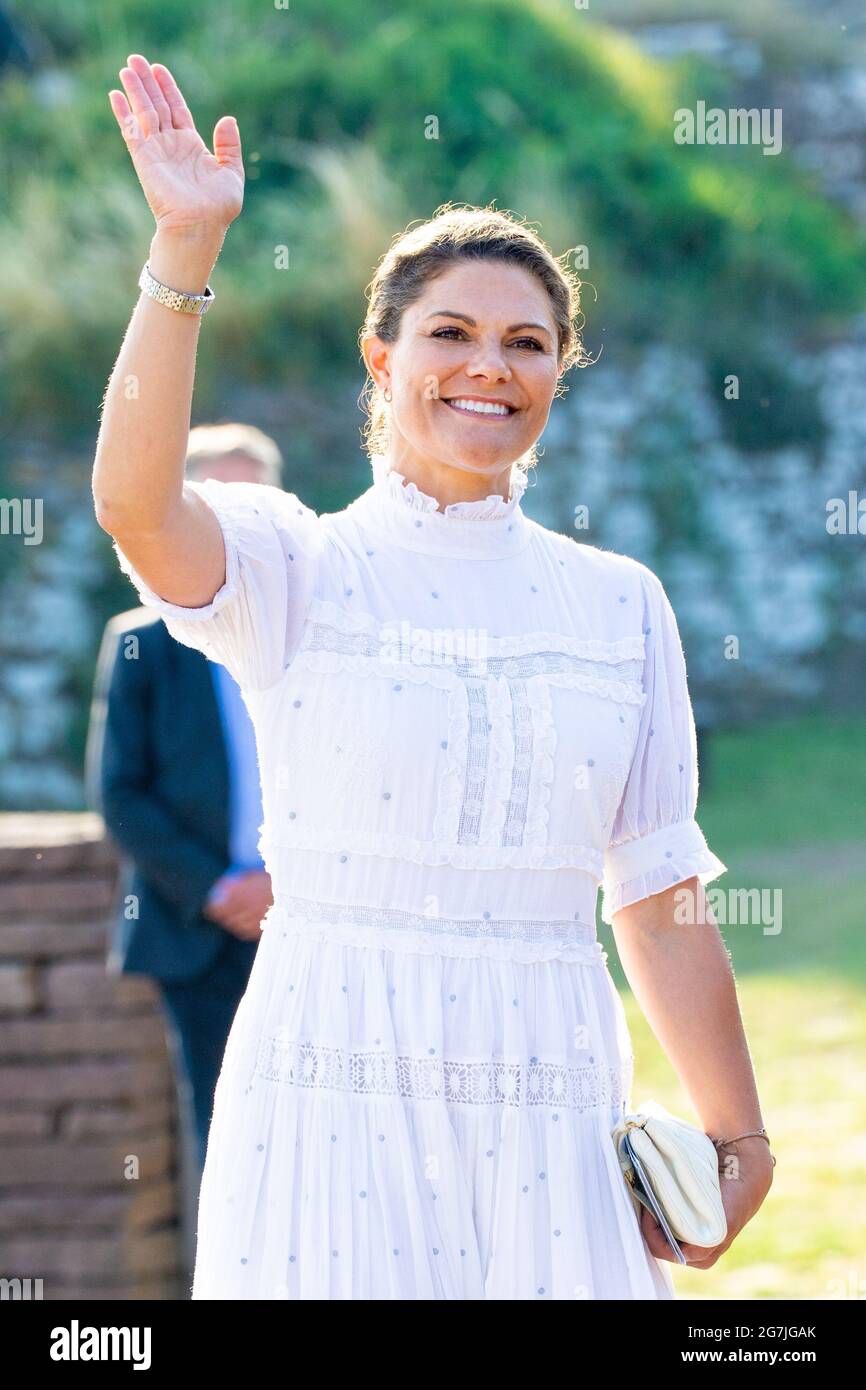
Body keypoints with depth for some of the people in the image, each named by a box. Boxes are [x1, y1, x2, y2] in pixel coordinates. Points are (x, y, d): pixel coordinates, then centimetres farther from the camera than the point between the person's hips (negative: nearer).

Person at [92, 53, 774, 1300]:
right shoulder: (296, 569, 2)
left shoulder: (620, 605, 10)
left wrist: (736, 1136, 11)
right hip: (339, 1092, -3)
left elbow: (660, 896, 12)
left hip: (547, 1117, 3)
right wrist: (185, 249, -27)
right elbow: (136, 504, -20)